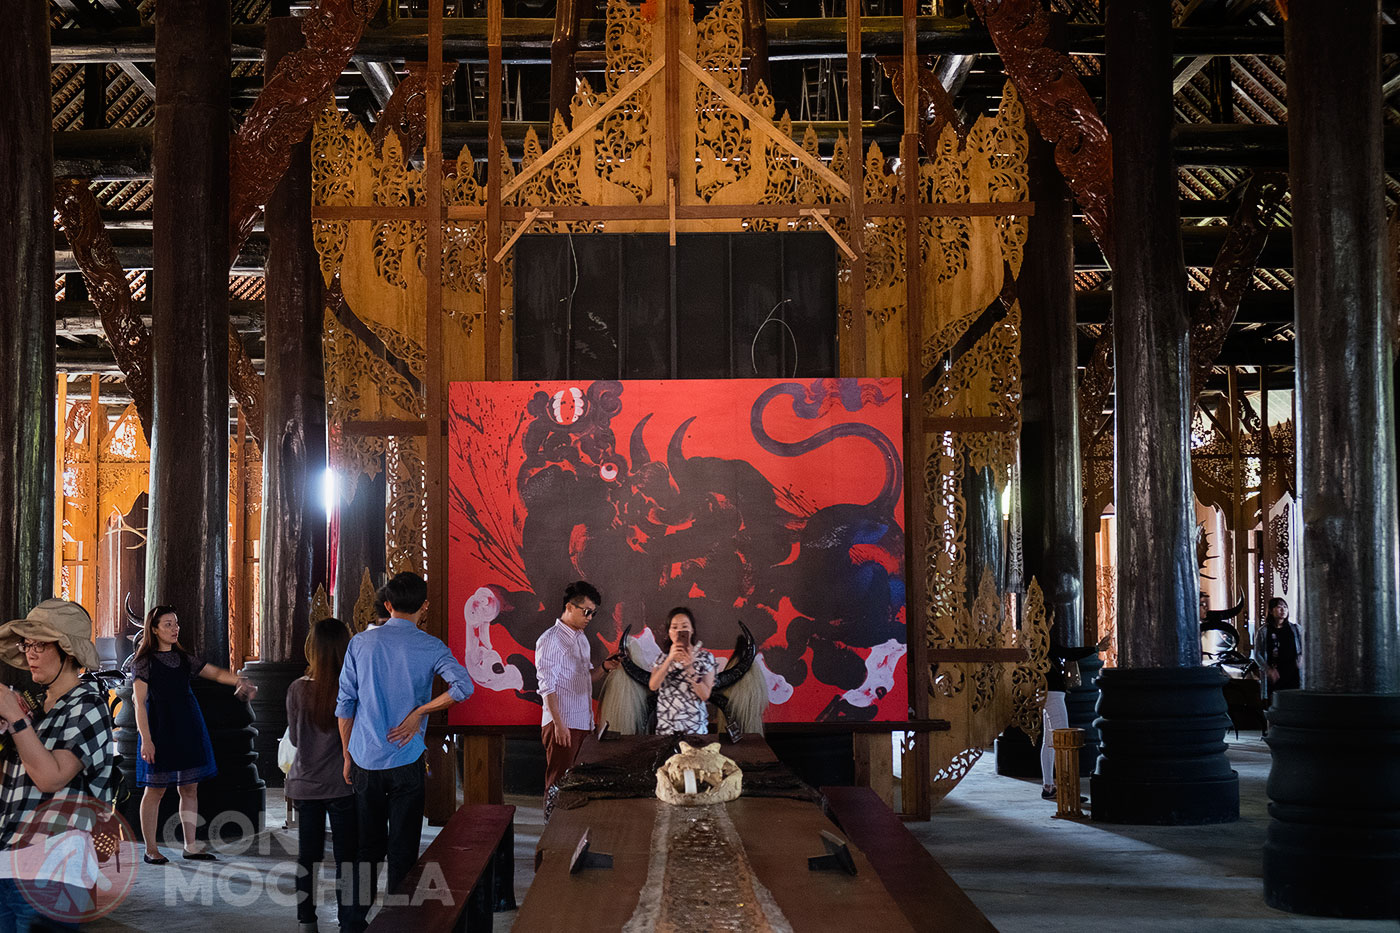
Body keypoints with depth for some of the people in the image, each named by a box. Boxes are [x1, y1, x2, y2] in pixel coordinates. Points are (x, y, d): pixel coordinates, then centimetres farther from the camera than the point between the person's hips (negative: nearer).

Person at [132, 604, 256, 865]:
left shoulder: (184, 659, 12)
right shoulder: (144, 662, -4)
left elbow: (215, 673, 10)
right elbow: (139, 703, -8)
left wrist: (238, 680, -11)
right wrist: (146, 738, -15)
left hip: (187, 728, 5)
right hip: (159, 729, -5)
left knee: (190, 788, 5)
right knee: (155, 789, -1)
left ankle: (190, 846, 12)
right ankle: (151, 849, 8)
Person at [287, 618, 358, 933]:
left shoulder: (298, 690, -7)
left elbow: (295, 738, 5)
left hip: (305, 785, 2)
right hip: (342, 786, -2)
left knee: (307, 858, 12)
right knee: (346, 859, 6)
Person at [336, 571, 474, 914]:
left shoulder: (361, 643, 1)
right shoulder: (429, 647, -6)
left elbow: (345, 703, 3)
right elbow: (464, 686, -22)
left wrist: (347, 754, 12)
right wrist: (418, 713, -12)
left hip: (365, 759, 3)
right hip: (406, 760, -3)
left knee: (368, 845, 13)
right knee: (403, 847, 5)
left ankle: (361, 915, 20)